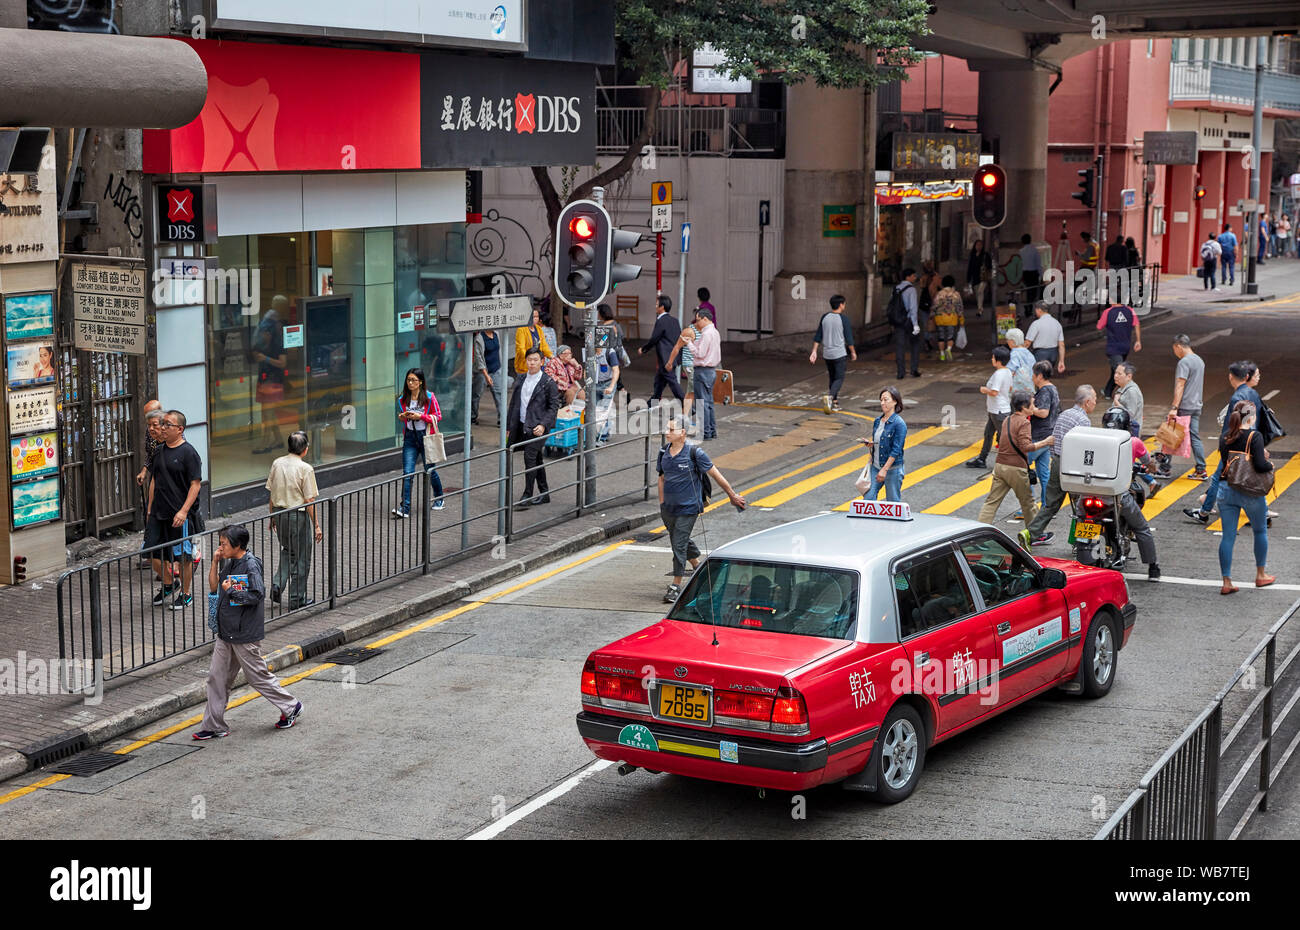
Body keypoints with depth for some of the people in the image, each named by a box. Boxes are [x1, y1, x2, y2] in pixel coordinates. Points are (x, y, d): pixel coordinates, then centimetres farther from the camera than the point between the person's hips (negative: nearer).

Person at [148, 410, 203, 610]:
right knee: (153, 554, 7)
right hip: (158, 514, 7)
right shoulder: (159, 451, 11)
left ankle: (185, 594, 16)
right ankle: (169, 584, 29)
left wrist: (183, 511, -20)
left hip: (180, 515, -7)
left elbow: (196, 484, -13)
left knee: (183, 556, 1)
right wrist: (150, 509, 15)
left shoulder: (188, 452, -10)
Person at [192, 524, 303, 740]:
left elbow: (257, 595, -22)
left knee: (258, 676, 3)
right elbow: (213, 587, 14)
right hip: (226, 633, 9)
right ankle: (214, 726, 13)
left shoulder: (251, 565, -16)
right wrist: (215, 562, 4)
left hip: (245, 635, -9)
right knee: (217, 677, 7)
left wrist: (231, 591, -17)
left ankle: (291, 707, 21)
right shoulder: (229, 564, 10)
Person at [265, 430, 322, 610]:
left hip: (279, 513, 6)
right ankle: (297, 599, 14)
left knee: (288, 551, 26)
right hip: (298, 515, -6)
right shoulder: (305, 469, -16)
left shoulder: (277, 464, 0)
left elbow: (271, 493, 7)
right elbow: (309, 500, -15)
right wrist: (316, 525, -9)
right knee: (301, 558, 9)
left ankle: (277, 585, 8)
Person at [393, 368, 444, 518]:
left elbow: (438, 416, -4)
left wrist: (420, 416, -17)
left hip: (426, 437, -2)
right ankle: (405, 508, -10)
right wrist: (401, 417, -7)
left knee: (430, 470, 10)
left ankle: (439, 499, 35)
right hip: (410, 437, 2)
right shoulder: (402, 399, 3)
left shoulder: (429, 397, -8)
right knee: (407, 473, -8)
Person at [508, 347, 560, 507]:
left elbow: (554, 406, -6)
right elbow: (513, 403, 15)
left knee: (530, 457, -14)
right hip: (521, 426, 6)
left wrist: (543, 425, -17)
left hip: (537, 427, -6)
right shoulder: (520, 379, 11)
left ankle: (527, 496, -10)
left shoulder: (548, 382, -5)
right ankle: (544, 493, 21)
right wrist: (509, 427, 14)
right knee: (536, 460, 13)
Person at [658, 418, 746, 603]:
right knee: (681, 541, 19)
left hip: (688, 509, -6)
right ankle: (699, 568, 43)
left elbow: (715, 474, -5)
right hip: (668, 509, 6)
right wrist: (661, 503, 14)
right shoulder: (664, 452, 3)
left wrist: (733, 495, 0)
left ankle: (676, 586, 2)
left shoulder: (694, 453, -13)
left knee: (679, 545, -7)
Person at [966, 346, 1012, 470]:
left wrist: (984, 390, -9)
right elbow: (1010, 389, 18)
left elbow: (994, 392, -28)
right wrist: (988, 390, 17)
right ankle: (981, 459, 24)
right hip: (994, 410, 10)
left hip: (998, 411, -10)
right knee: (988, 434, 16)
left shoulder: (999, 374, -23)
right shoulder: (1007, 372, 7)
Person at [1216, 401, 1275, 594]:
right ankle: (1261, 575, 30)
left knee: (1228, 536, 6)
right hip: (1250, 492, -4)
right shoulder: (1254, 436, -14)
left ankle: (1226, 582, 4)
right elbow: (1260, 465, -22)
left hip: (1226, 490, 4)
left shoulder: (1224, 437, 3)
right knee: (1260, 531, 19)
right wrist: (1270, 464, 0)